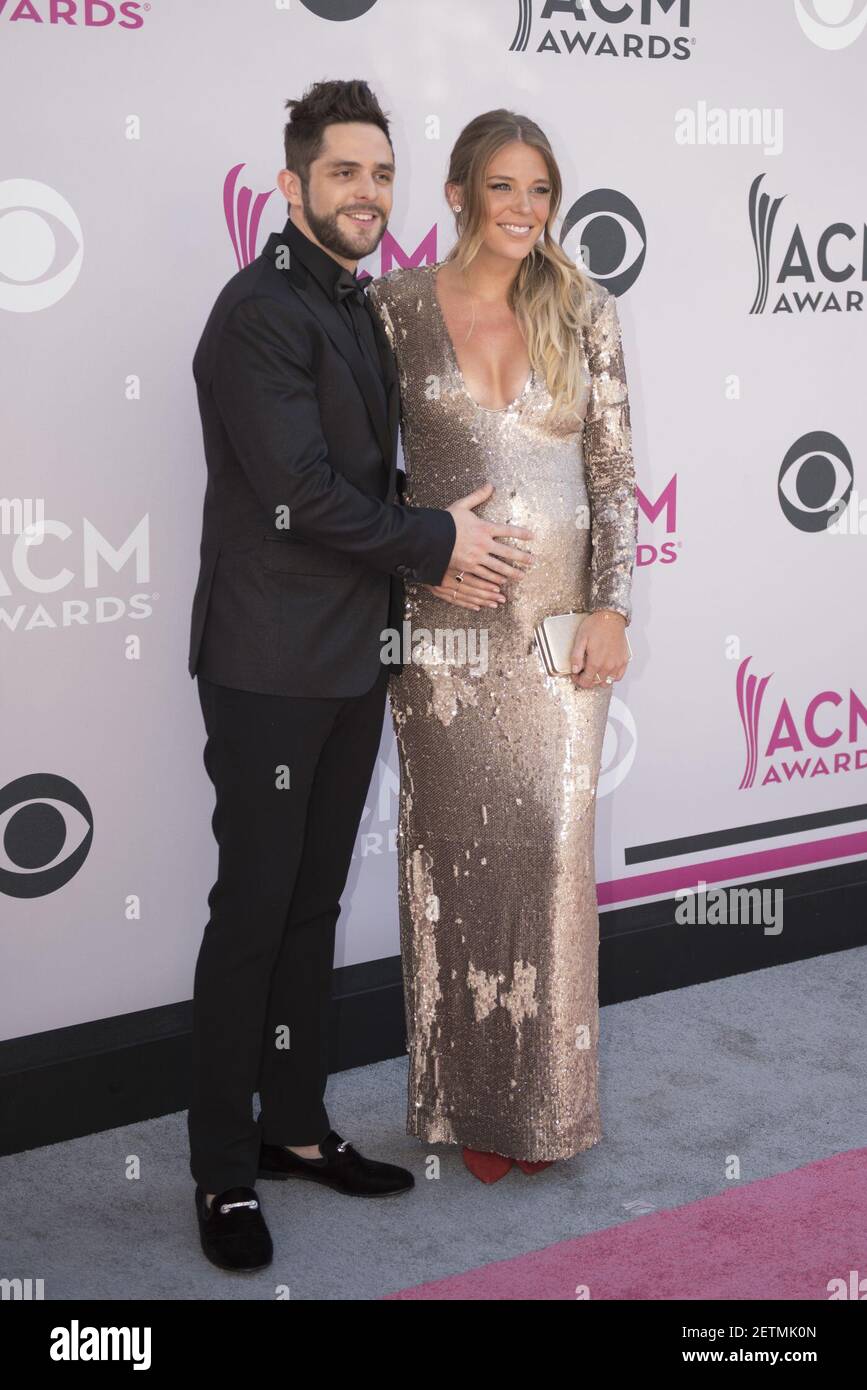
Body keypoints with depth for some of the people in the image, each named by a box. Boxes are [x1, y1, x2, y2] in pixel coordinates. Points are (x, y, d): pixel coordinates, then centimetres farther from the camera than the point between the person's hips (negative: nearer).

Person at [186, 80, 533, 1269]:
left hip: (351, 663, 8)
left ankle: (296, 1126, 27)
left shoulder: (357, 311, 15)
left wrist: (428, 543, 3)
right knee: (253, 915, -1)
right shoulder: (262, 311, -13)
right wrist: (436, 541, -9)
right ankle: (224, 1171, 11)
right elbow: (301, 492, -19)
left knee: (314, 906, 15)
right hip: (270, 668, -8)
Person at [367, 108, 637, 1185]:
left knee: (552, 841, 3)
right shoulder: (398, 304, 0)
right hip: (447, 614, -1)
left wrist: (613, 605, -5)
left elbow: (614, 467, 2)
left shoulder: (584, 309, 3)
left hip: (564, 613, 1)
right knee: (457, 844, 5)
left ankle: (544, 1092, 20)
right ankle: (468, 1096, 20)